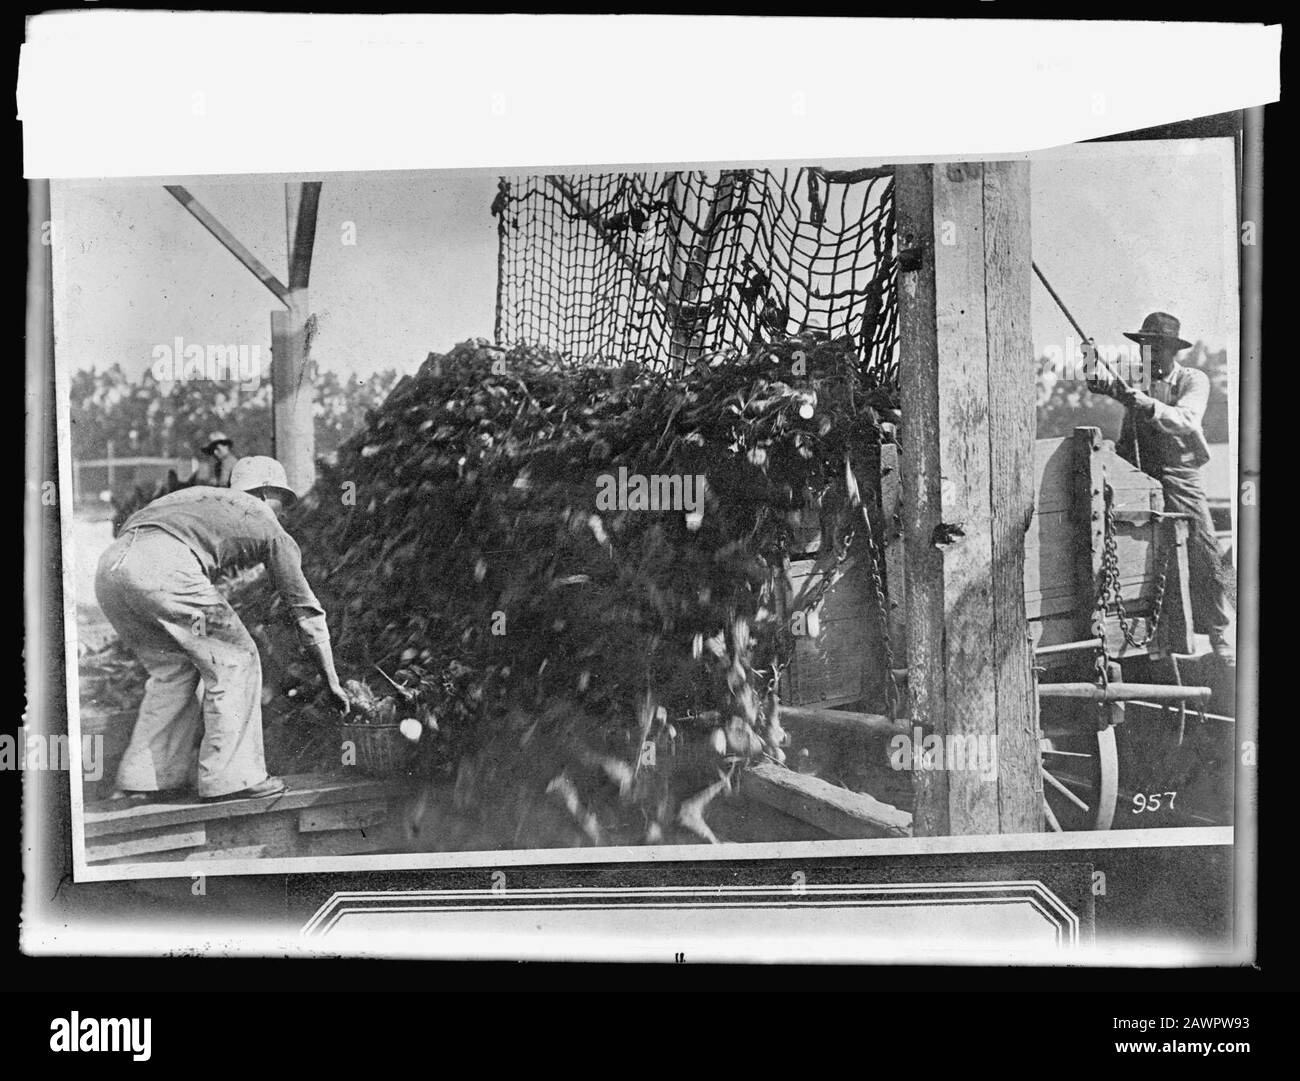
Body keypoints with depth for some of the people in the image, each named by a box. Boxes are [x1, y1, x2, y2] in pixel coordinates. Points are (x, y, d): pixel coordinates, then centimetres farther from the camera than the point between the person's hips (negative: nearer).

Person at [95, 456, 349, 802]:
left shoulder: (198, 495, 38)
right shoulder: (271, 528, 23)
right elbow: (307, 611, 25)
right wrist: (333, 683, 33)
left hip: (108, 566, 7)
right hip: (164, 568, -7)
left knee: (173, 667, 23)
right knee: (234, 660, 9)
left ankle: (144, 780, 22)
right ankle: (230, 777, 9)